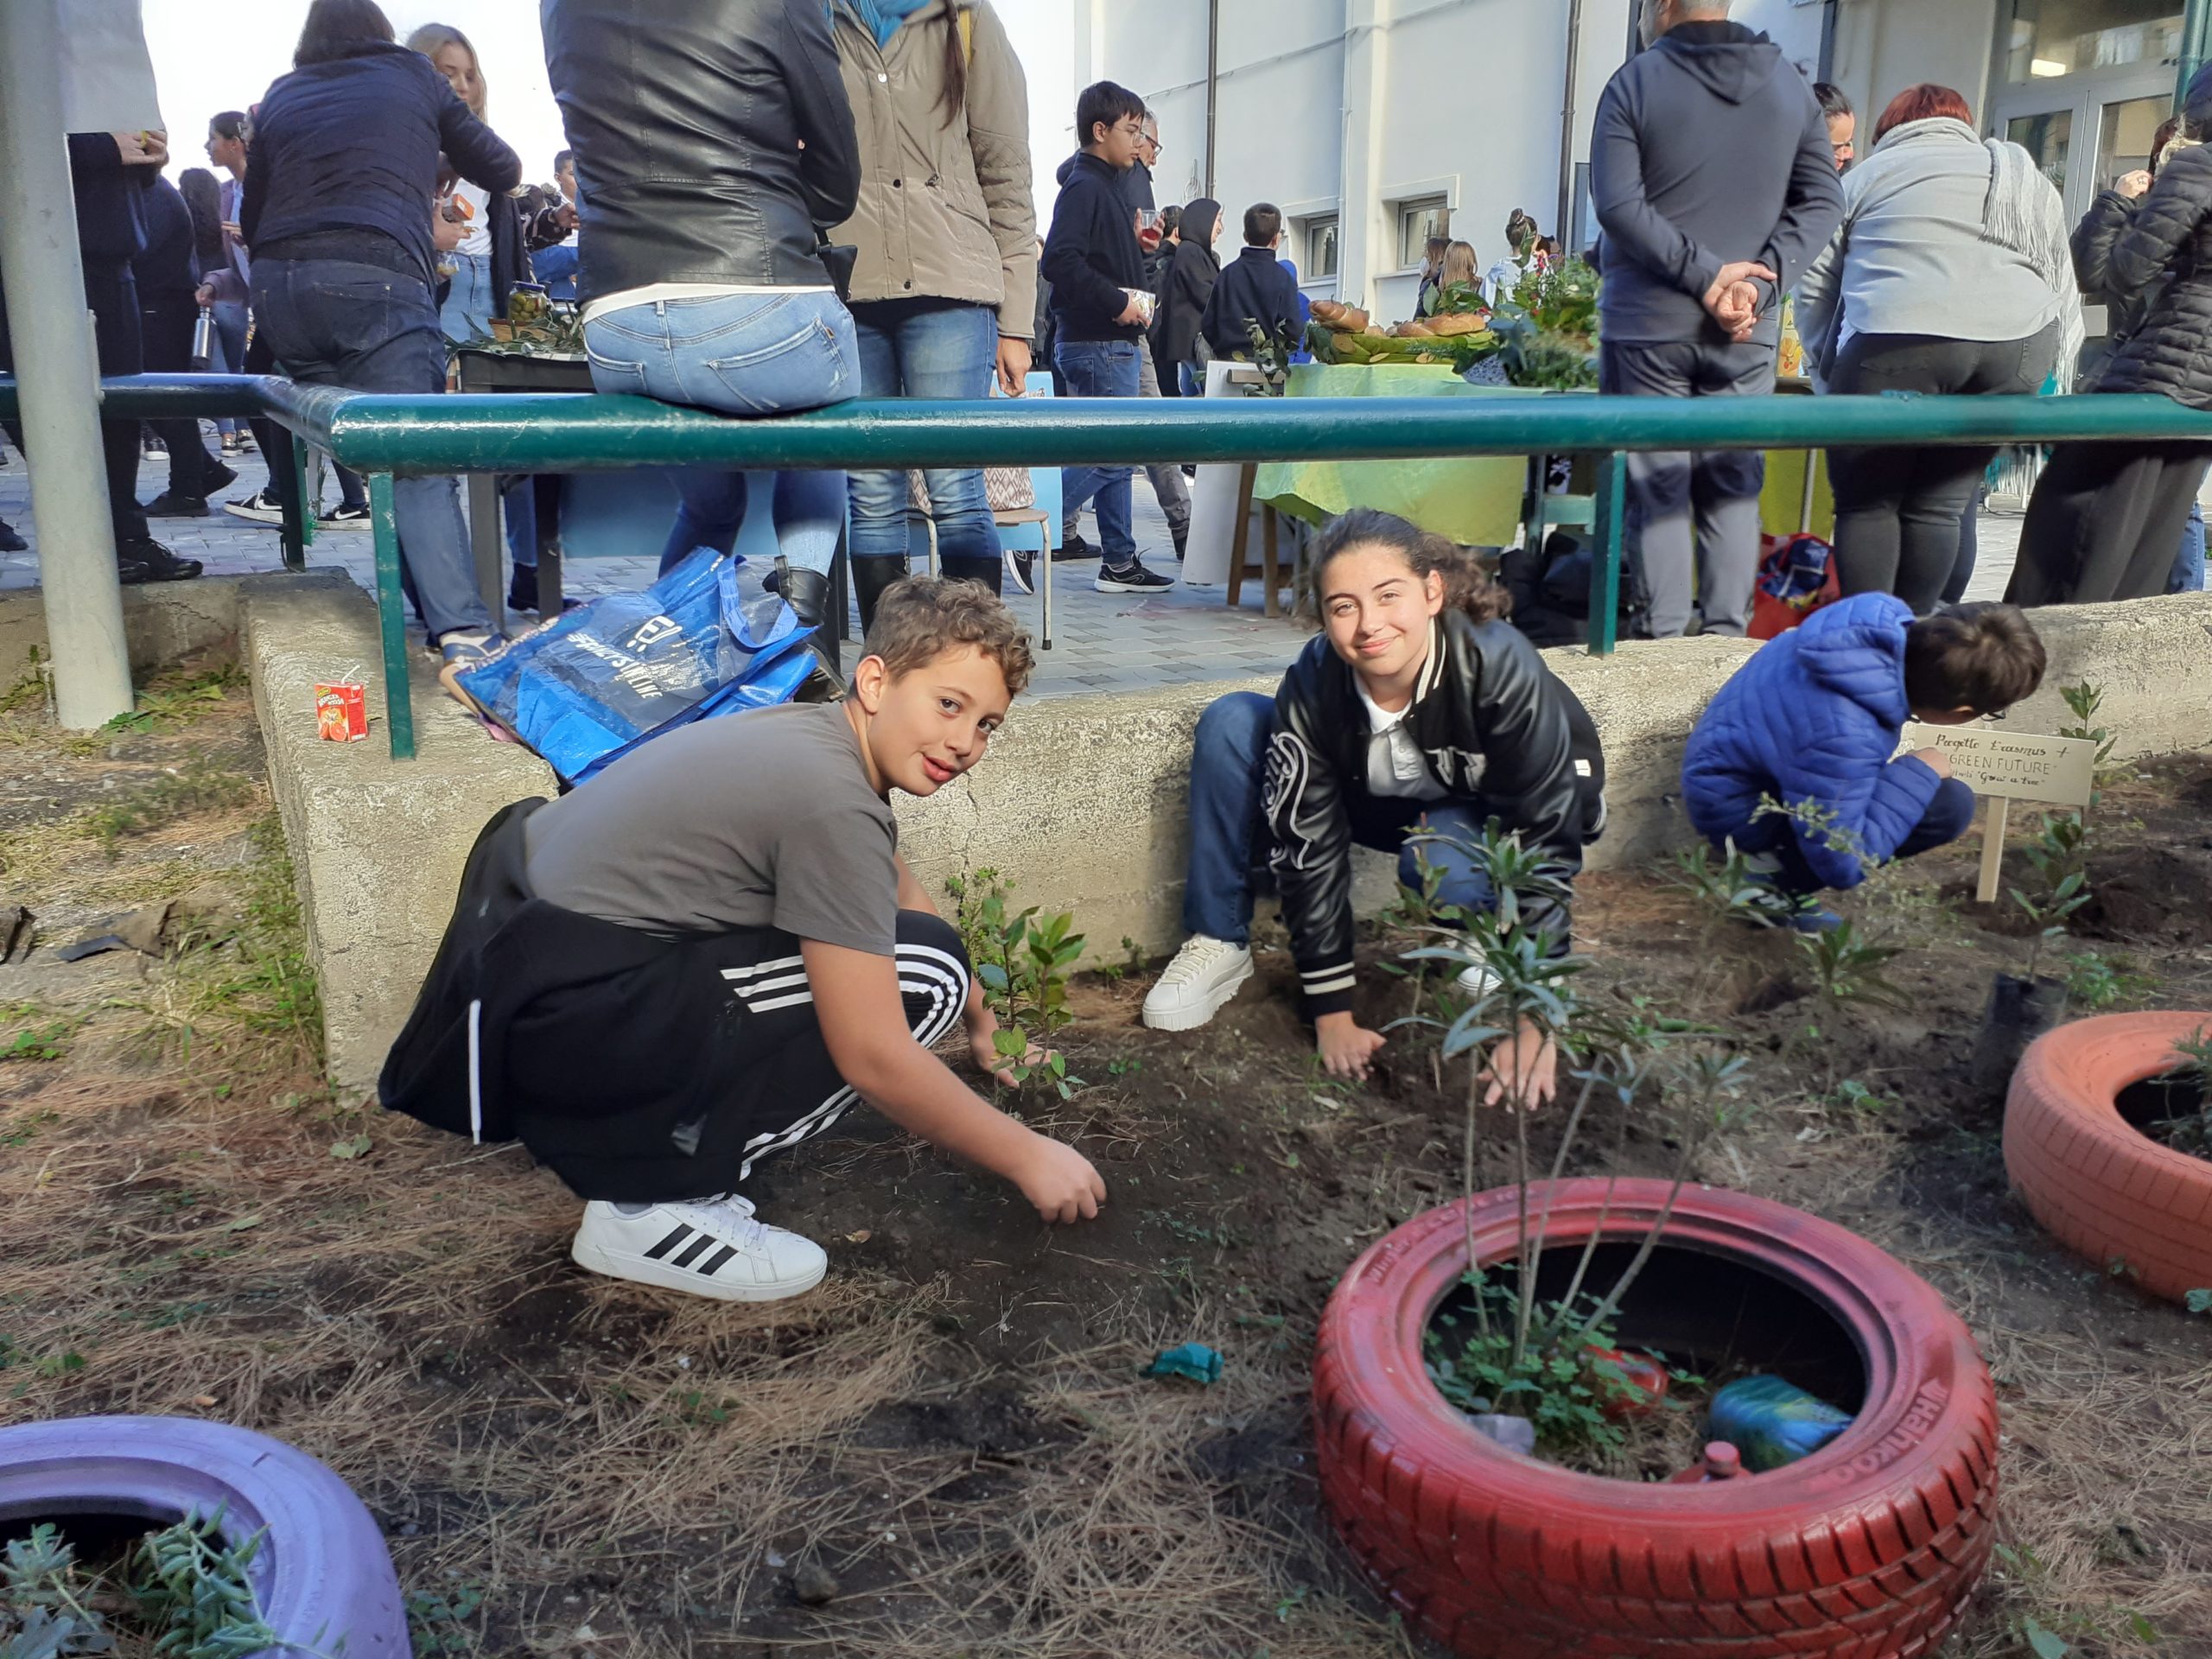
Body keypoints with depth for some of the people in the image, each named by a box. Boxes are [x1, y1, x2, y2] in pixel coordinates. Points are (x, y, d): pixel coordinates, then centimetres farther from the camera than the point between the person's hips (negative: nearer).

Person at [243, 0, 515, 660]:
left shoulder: (279, 97, 25)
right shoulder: (413, 75, 18)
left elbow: (252, 217, 25)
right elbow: (503, 171, 25)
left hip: (276, 288, 4)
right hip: (373, 279, -4)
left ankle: (437, 613, 5)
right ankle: (463, 633, -28)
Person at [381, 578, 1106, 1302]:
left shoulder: (821, 735, 8)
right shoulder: (833, 801, -20)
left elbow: (903, 900, 26)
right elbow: (874, 1056, -19)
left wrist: (982, 1017, 34)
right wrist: (1024, 1155, -8)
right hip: (554, 1003, -10)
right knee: (920, 977, -11)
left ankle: (617, 1134, 15)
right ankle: (651, 1201, -5)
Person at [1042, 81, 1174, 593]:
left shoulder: (1107, 186, 19)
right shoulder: (1083, 186, -12)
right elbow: (1060, 261, -24)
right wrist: (1116, 303, -21)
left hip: (1116, 342, 10)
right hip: (1097, 343, -10)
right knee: (1111, 454, -10)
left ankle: (1119, 563, 16)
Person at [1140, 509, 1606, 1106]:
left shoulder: (1500, 667, -36)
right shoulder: (1312, 687, -27)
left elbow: (1545, 839, -32)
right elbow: (1309, 845, -22)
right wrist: (1332, 1011, -22)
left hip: (1499, 816, -3)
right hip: (1383, 803, 3)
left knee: (1436, 857, -39)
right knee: (1228, 724, -18)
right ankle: (1220, 943, -8)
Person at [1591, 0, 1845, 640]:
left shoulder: (1635, 82, -3)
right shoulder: (1791, 84, 10)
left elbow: (1617, 203, -13)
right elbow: (1821, 201, 4)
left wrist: (1704, 273, -13)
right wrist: (1759, 282, -6)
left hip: (1649, 322, -3)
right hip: (1747, 328, 3)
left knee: (1655, 485, 0)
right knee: (1734, 486, 8)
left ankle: (1664, 640, -1)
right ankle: (1727, 635, 7)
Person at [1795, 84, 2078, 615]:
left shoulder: (1867, 175, 19)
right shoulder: (2029, 179, 28)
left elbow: (1814, 286, 14)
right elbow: (2064, 290, 24)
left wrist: (1830, 371, 22)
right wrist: (2044, 364, 30)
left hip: (1897, 344, -3)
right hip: (2017, 351, 4)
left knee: (1867, 502, 3)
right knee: (1939, 506, 9)